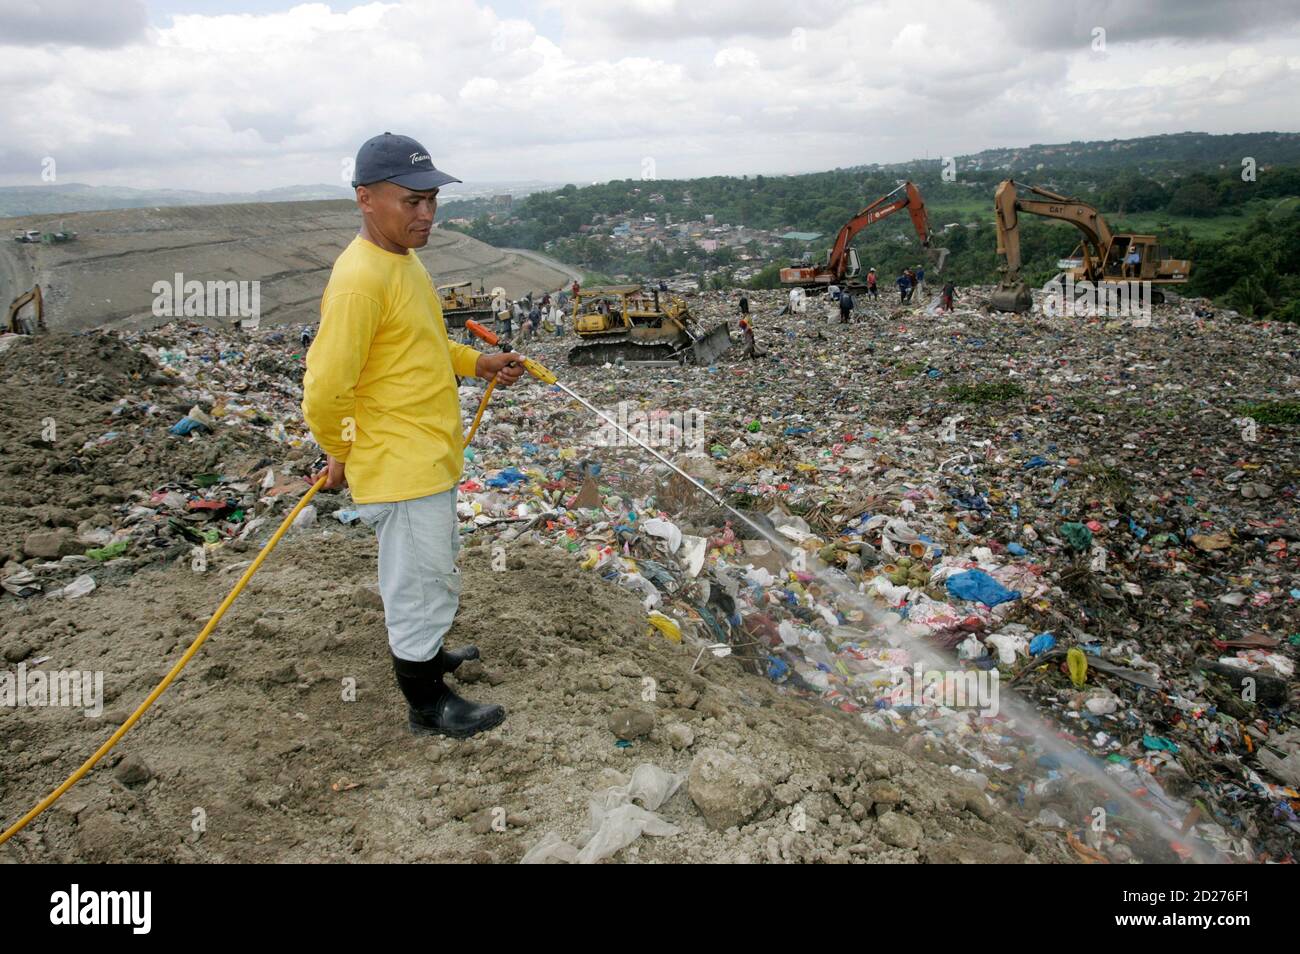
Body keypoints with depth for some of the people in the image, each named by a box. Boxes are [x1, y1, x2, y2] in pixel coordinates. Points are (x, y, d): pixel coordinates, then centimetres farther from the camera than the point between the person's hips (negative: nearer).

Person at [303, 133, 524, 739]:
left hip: (428, 460, 10)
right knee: (420, 586, 6)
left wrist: (478, 364, 8)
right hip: (400, 471, -10)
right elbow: (325, 390, -26)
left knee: (433, 572, 27)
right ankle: (426, 707, 24)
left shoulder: (402, 259, 8)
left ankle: (424, 655, 49)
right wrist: (341, 454, -9)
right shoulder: (360, 279, -25)